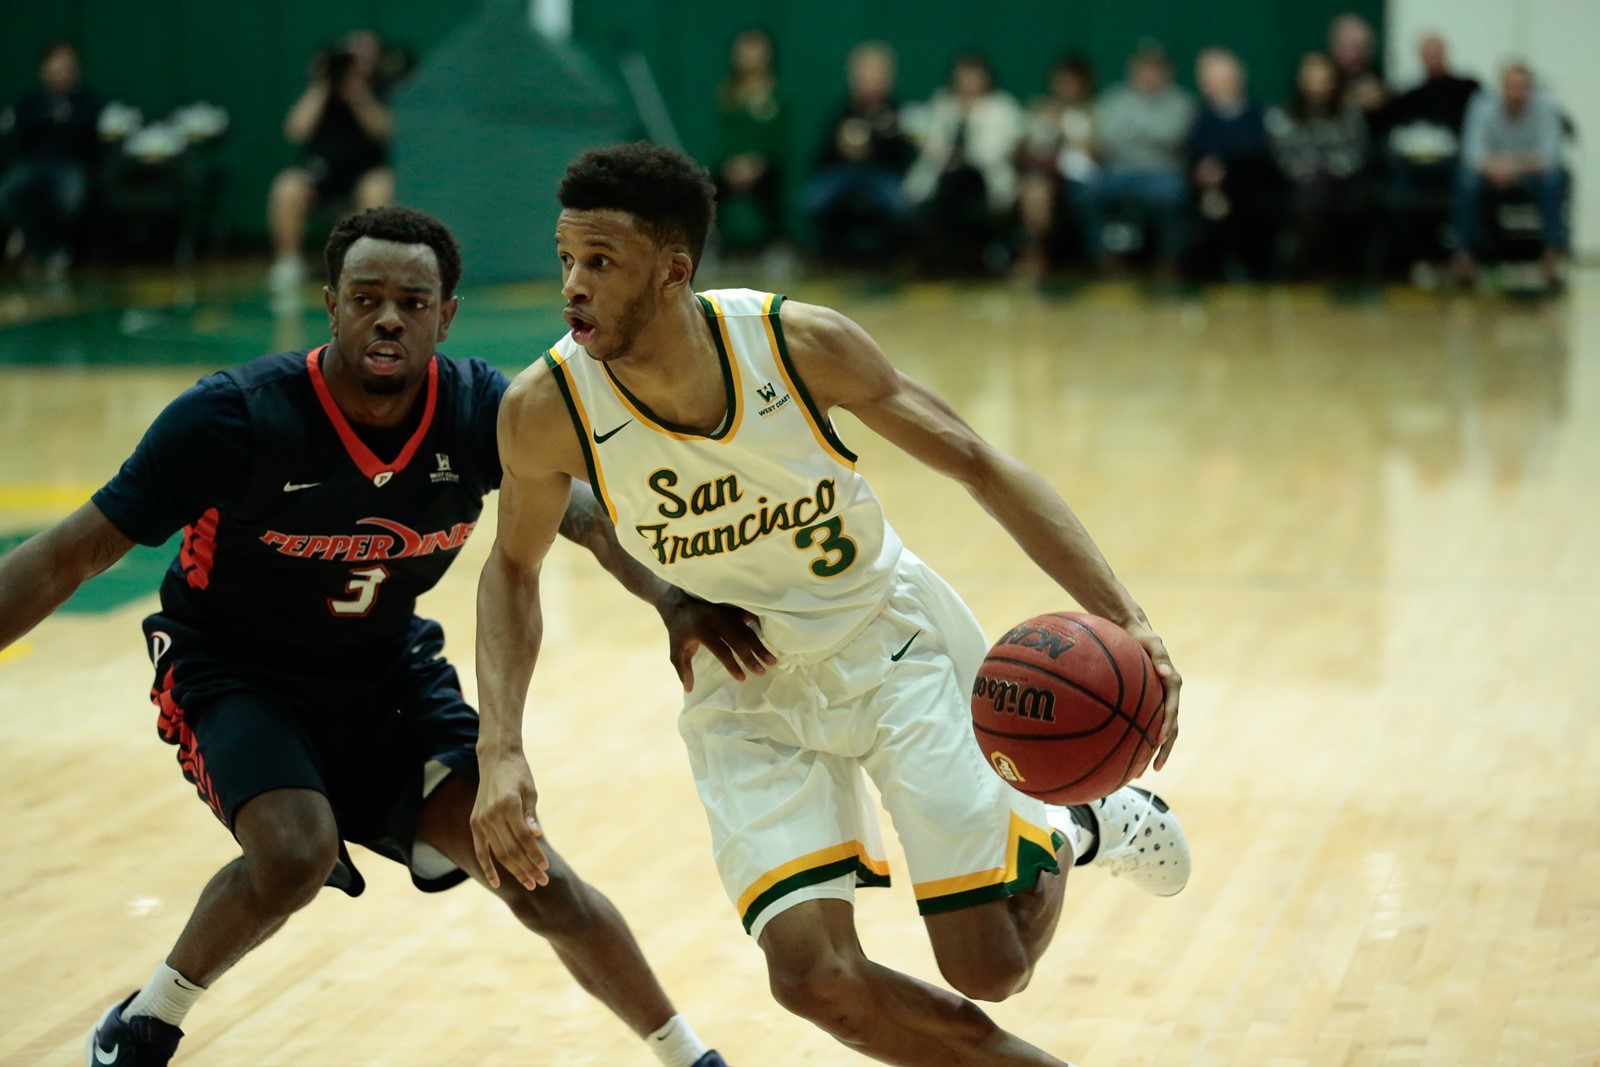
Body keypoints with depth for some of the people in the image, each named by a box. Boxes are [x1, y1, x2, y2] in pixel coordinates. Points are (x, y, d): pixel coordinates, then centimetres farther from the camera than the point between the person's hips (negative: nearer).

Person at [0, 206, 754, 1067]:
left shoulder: (481, 409, -16)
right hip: (234, 672, -3)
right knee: (297, 850, -30)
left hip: (388, 672, 3)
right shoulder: (236, 417, -27)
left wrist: (671, 598, -14)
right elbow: (72, 554, -22)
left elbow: (583, 513, 2)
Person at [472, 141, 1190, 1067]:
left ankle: (1071, 835, 31)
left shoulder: (799, 342, -24)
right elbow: (514, 567, -1)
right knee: (817, 980, -16)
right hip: (748, 692, 1)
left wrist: (1127, 621, -22)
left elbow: (981, 468, -14)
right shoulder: (547, 409, -21)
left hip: (892, 643, -1)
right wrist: (500, 750, -13)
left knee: (990, 968, -4)